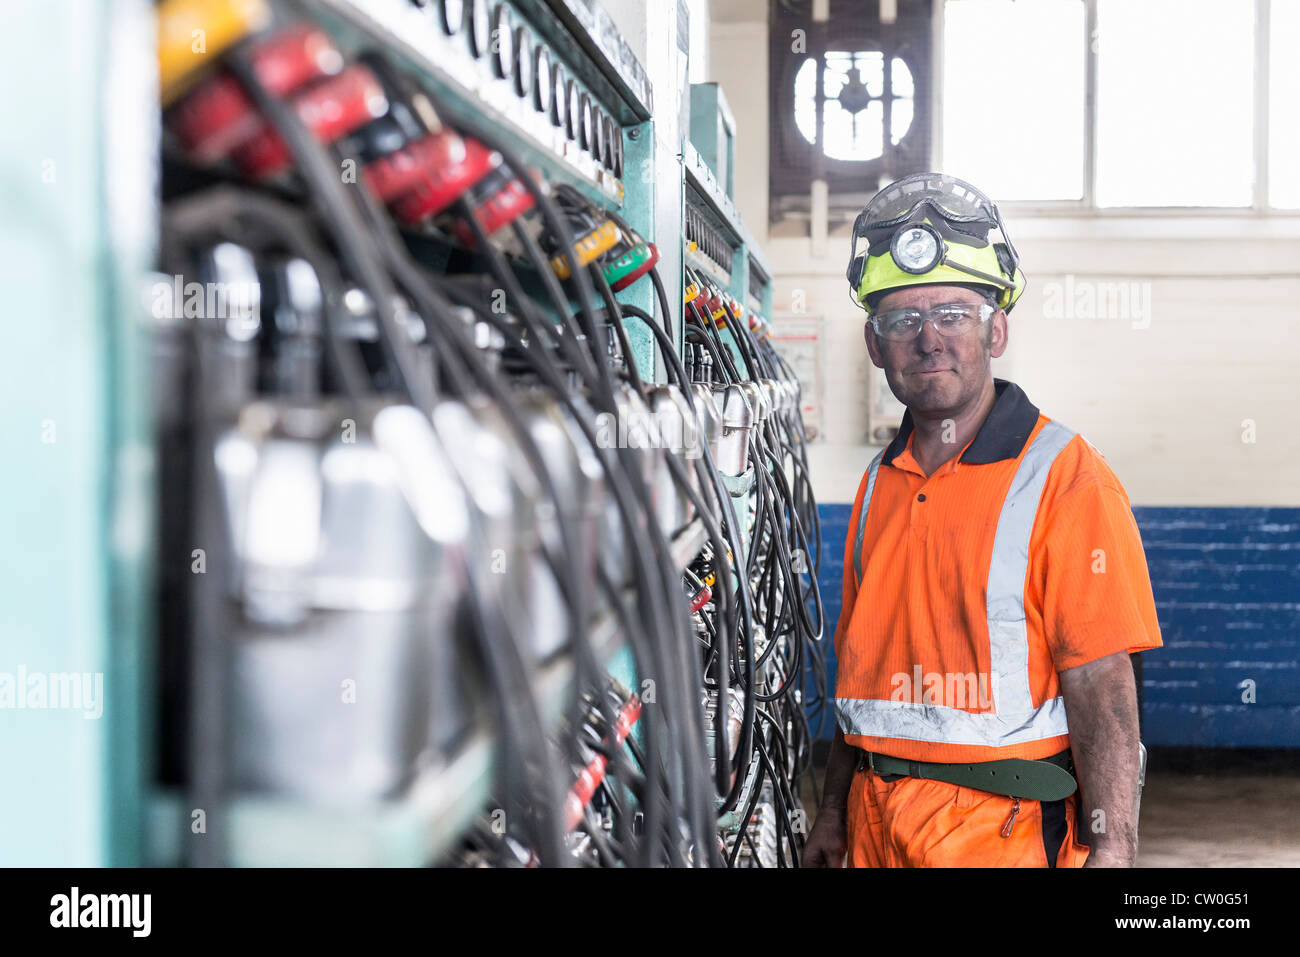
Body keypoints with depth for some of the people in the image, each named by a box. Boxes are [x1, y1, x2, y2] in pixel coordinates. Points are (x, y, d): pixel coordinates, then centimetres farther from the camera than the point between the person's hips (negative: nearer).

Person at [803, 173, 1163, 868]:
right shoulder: (880, 484, 9)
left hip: (1005, 832, -5)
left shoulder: (1065, 478, -10)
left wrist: (1111, 850, -20)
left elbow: (1104, 693, -15)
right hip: (878, 825, 6)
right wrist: (834, 815, 14)